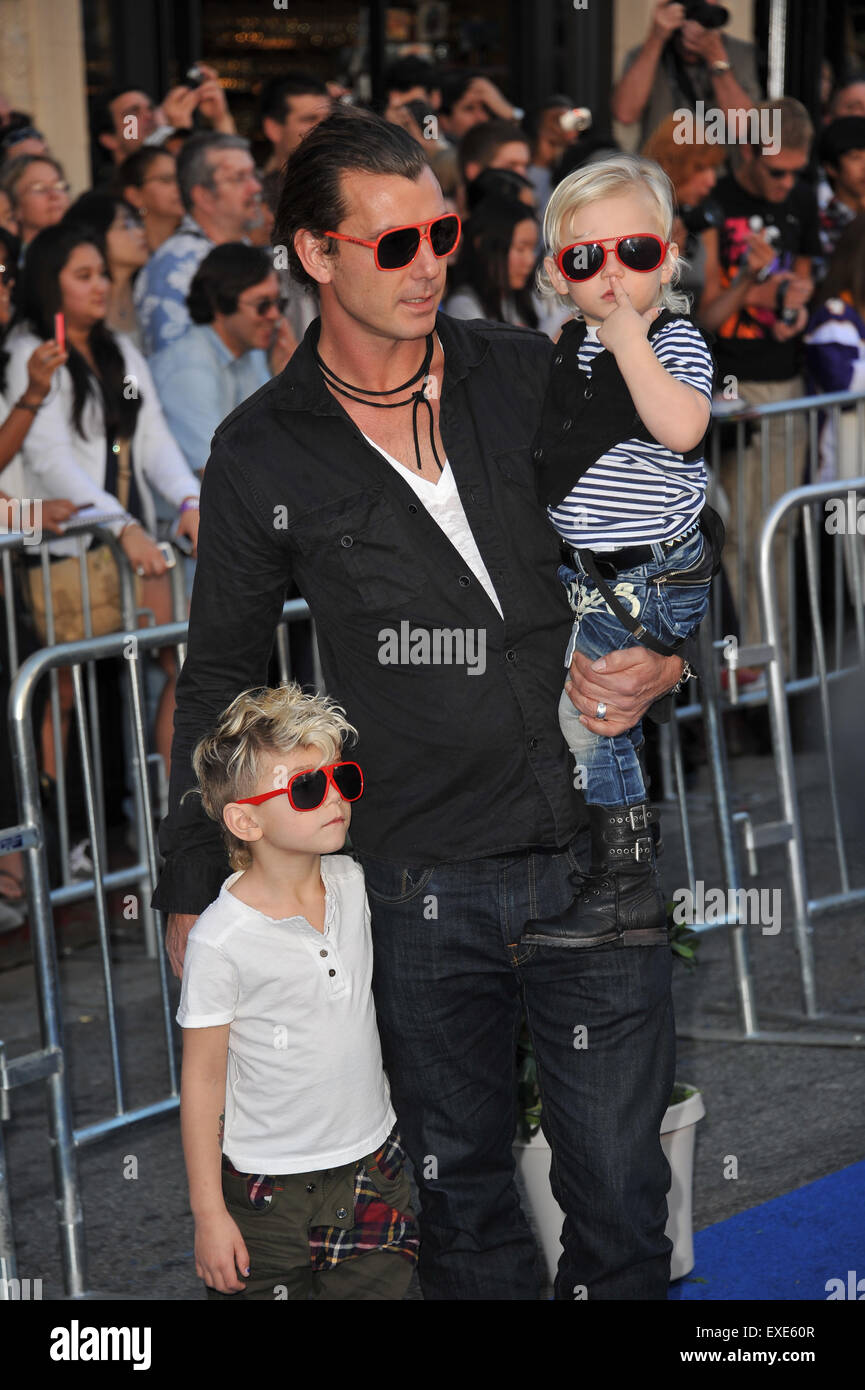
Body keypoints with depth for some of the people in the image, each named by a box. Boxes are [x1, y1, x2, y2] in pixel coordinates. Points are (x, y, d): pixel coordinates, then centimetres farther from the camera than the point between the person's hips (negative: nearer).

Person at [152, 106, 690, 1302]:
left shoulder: (532, 376, 3)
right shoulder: (261, 456, 1)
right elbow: (220, 675, 11)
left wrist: (665, 662, -7)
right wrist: (192, 886, 12)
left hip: (596, 853, 1)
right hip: (422, 889, 0)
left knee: (623, 1195, 6)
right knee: (463, 1199, 12)